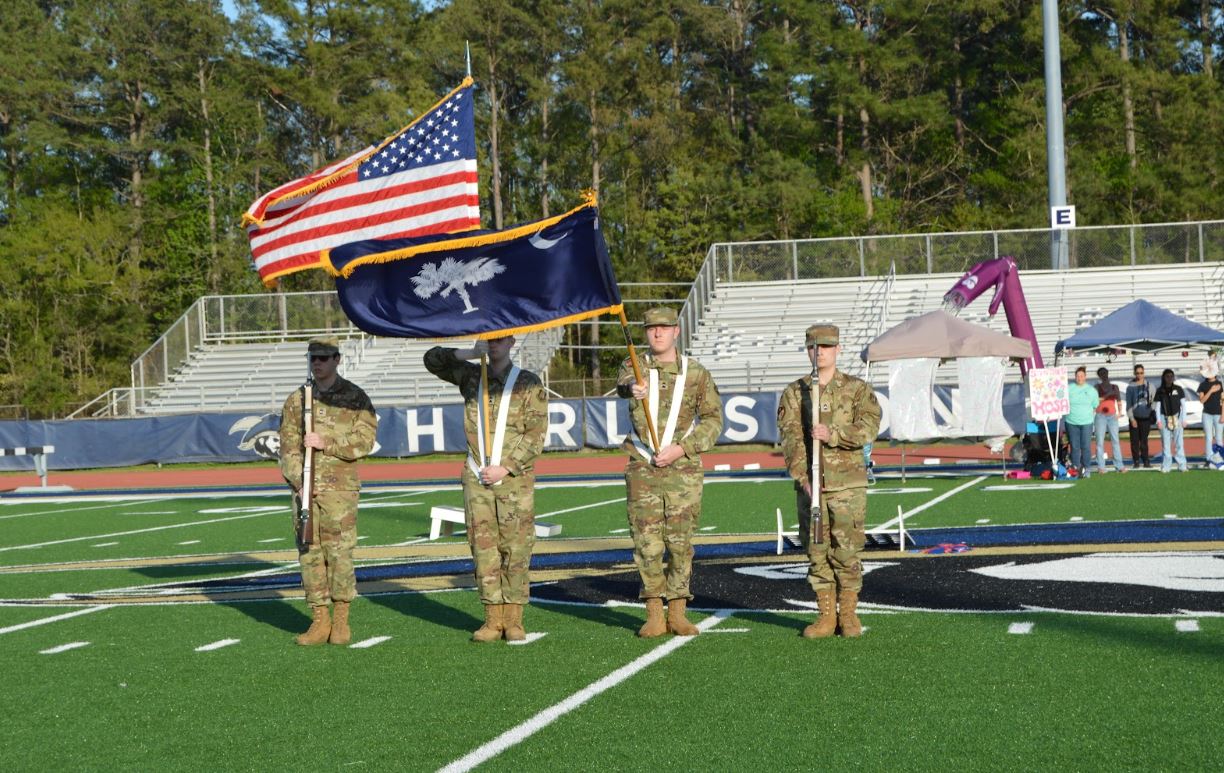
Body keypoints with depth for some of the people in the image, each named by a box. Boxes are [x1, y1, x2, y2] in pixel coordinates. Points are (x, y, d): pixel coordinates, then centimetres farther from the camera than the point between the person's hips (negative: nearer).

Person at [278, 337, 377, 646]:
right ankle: (319, 621, 7)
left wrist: (325, 443, -14)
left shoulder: (355, 397, 3)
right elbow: (288, 447, 7)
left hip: (340, 487, -3)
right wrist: (298, 480, -8)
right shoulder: (296, 401, 11)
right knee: (309, 554, 2)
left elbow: (365, 440, -6)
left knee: (339, 552, -6)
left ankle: (341, 621, 4)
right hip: (305, 489, 3)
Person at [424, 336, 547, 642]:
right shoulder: (471, 376, 12)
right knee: (483, 548, 0)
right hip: (477, 478, 3)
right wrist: (468, 353, -7)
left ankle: (514, 620, 1)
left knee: (516, 548, -4)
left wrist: (505, 468, -11)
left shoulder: (529, 383, 2)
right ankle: (493, 620, 4)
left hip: (515, 479, -3)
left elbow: (536, 434, -3)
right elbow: (433, 359, 9)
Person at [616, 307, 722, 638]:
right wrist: (632, 387, -47)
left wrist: (682, 448, -9)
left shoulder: (697, 373, 5)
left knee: (680, 542, 1)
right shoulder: (635, 366, 4)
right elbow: (622, 382, -20)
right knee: (646, 543, -1)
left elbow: (713, 419, 5)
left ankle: (677, 613, 10)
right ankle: (653, 615, 7)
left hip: (683, 468, 0)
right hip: (643, 469, 0)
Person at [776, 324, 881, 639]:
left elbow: (868, 428, -8)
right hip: (810, 483, 2)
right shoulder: (794, 393, 7)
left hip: (848, 484, -2)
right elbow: (790, 438, -2)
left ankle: (848, 615, 7)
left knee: (847, 548, -3)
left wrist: (831, 434, -21)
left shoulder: (857, 389, 5)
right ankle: (826, 616, 10)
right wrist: (803, 477, -14)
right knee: (816, 550, 3)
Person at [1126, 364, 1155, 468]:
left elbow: (1152, 400, 14)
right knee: (1135, 440, 0)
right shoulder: (1131, 387, 0)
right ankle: (1136, 461, 7)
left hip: (1146, 417, 1)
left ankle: (1146, 461, 6)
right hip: (1135, 417, -1)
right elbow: (1129, 404, 0)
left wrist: (1152, 416, 9)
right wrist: (1132, 418, -7)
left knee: (1144, 440, 2)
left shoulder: (1148, 385, 7)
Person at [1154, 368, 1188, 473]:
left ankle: (1182, 465, 3)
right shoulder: (1160, 391, 5)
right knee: (1165, 443, 0)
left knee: (1179, 442, -1)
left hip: (1177, 417, 0)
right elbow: (1157, 406, 6)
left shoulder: (1178, 389, 5)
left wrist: (1184, 420, 2)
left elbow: (1183, 405, 7)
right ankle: (1166, 466, 4)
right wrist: (1158, 420, -3)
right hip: (1164, 418, 0)